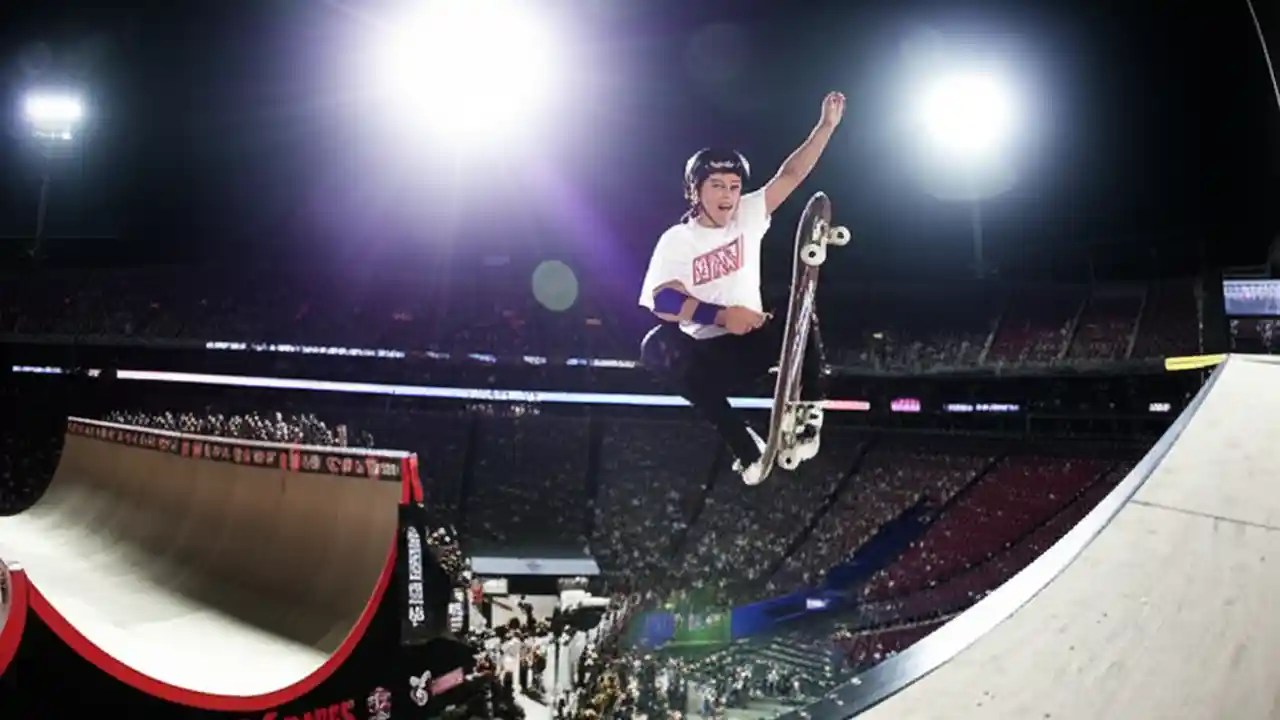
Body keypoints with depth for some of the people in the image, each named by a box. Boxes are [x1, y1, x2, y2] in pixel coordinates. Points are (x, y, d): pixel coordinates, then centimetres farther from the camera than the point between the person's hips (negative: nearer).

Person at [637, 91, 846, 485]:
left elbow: (791, 175, -4)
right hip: (705, 355, -2)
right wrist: (721, 316, -32)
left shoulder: (749, 216, 3)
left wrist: (826, 125, -14)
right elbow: (662, 300, -19)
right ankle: (743, 443, -25)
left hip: (750, 343, 2)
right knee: (656, 347, -32)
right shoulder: (676, 240, -5)